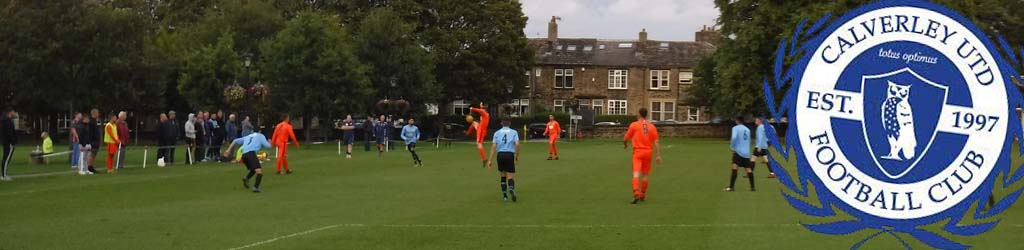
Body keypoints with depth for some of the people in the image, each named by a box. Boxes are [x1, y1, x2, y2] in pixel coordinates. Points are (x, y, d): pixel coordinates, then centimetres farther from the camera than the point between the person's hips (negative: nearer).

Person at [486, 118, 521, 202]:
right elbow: (517, 144, -7)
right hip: (510, 155, -2)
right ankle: (511, 189, -33)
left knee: (503, 176, 18)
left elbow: (493, 146, 1)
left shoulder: (497, 133, 10)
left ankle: (504, 195, 18)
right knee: (510, 177, -2)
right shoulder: (514, 132, 7)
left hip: (500, 155, 2)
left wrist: (490, 160, -1)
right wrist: (517, 156, 5)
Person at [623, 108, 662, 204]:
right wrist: (658, 155, -1)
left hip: (637, 152, -3)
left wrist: (625, 144, 26)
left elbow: (626, 139, 4)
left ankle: (636, 194, -29)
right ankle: (642, 195, 23)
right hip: (648, 152, 3)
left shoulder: (634, 125, -3)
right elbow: (656, 142, -1)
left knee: (636, 173, -11)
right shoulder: (652, 127, 5)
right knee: (645, 174, 14)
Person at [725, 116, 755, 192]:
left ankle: (731, 187, -23)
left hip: (738, 151, -6)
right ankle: (752, 187, 12)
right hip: (746, 152, 6)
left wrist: (732, 147, -5)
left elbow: (734, 138, -18)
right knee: (749, 170, 9)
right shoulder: (747, 129, 16)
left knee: (735, 168, -13)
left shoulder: (736, 128, -2)